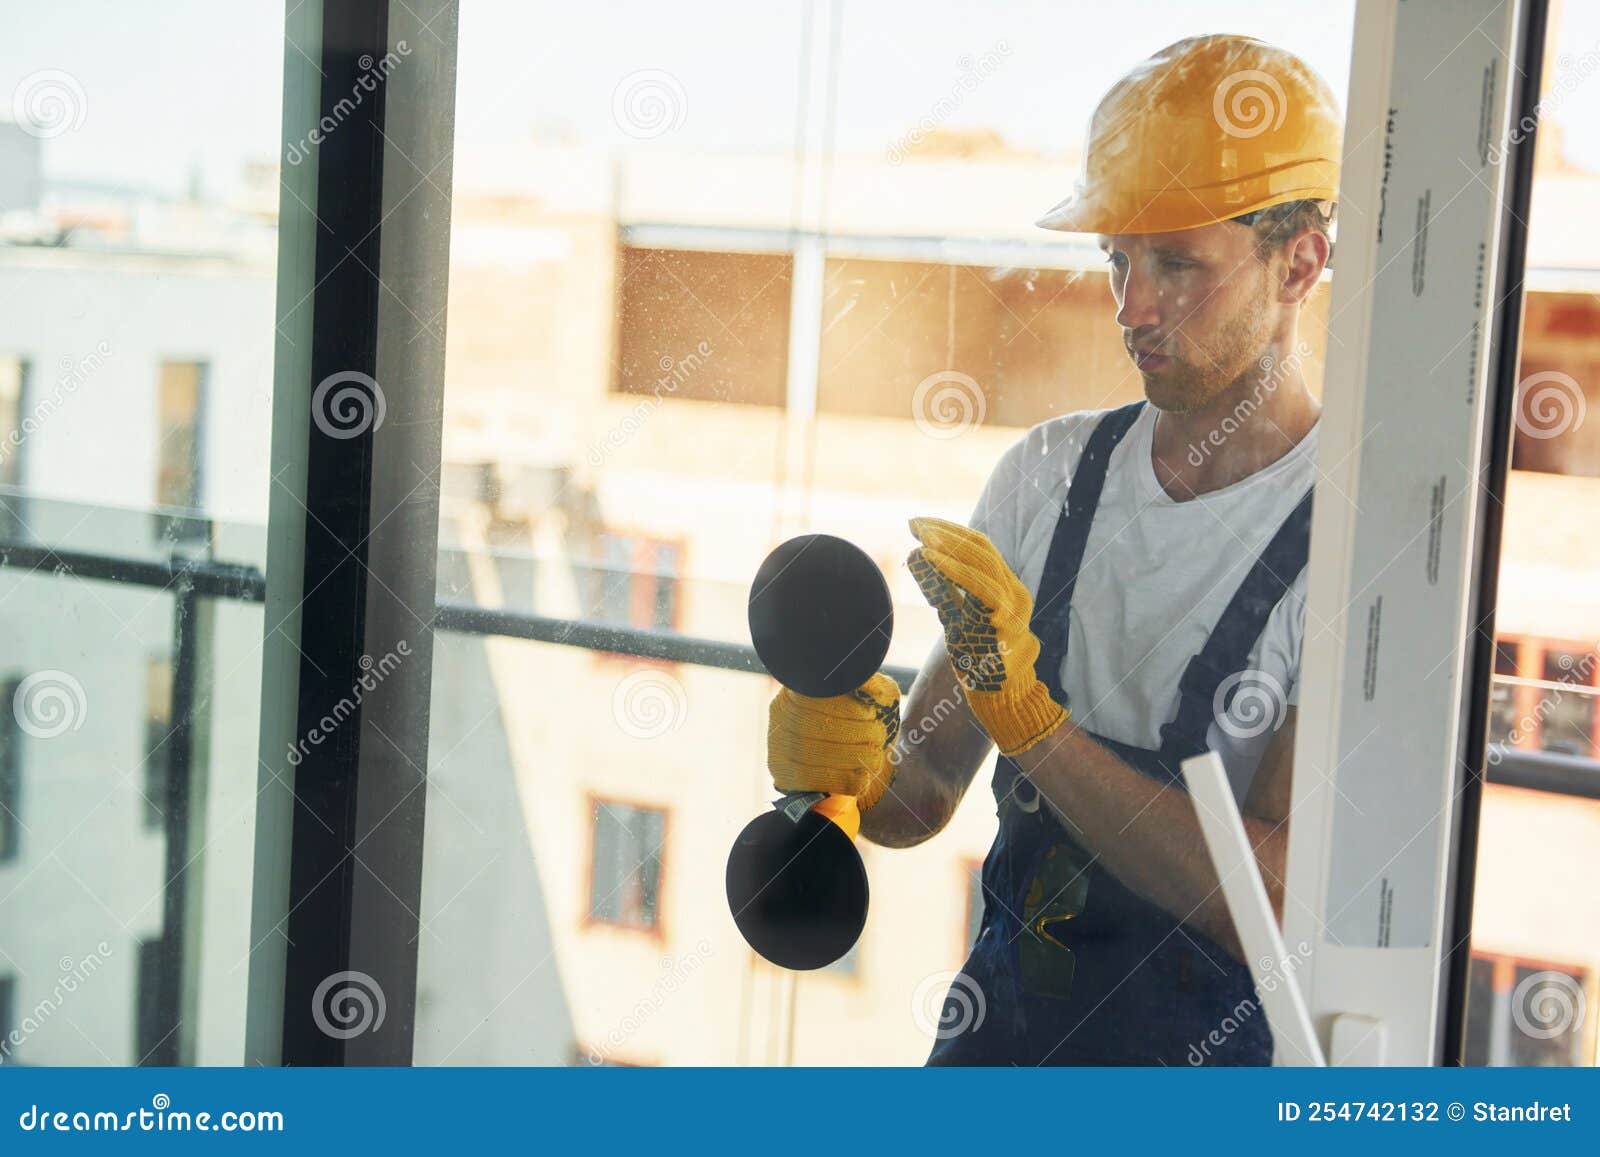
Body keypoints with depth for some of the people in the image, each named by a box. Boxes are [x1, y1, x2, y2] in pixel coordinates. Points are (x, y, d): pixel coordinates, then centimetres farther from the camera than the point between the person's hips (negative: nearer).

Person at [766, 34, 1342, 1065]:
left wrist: (1024, 713, -24)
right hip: (998, 1032, 4)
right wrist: (858, 772, -15)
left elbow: (1279, 910, -21)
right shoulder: (1051, 472, 4)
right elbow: (924, 797, 6)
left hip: (1217, 1055, -3)